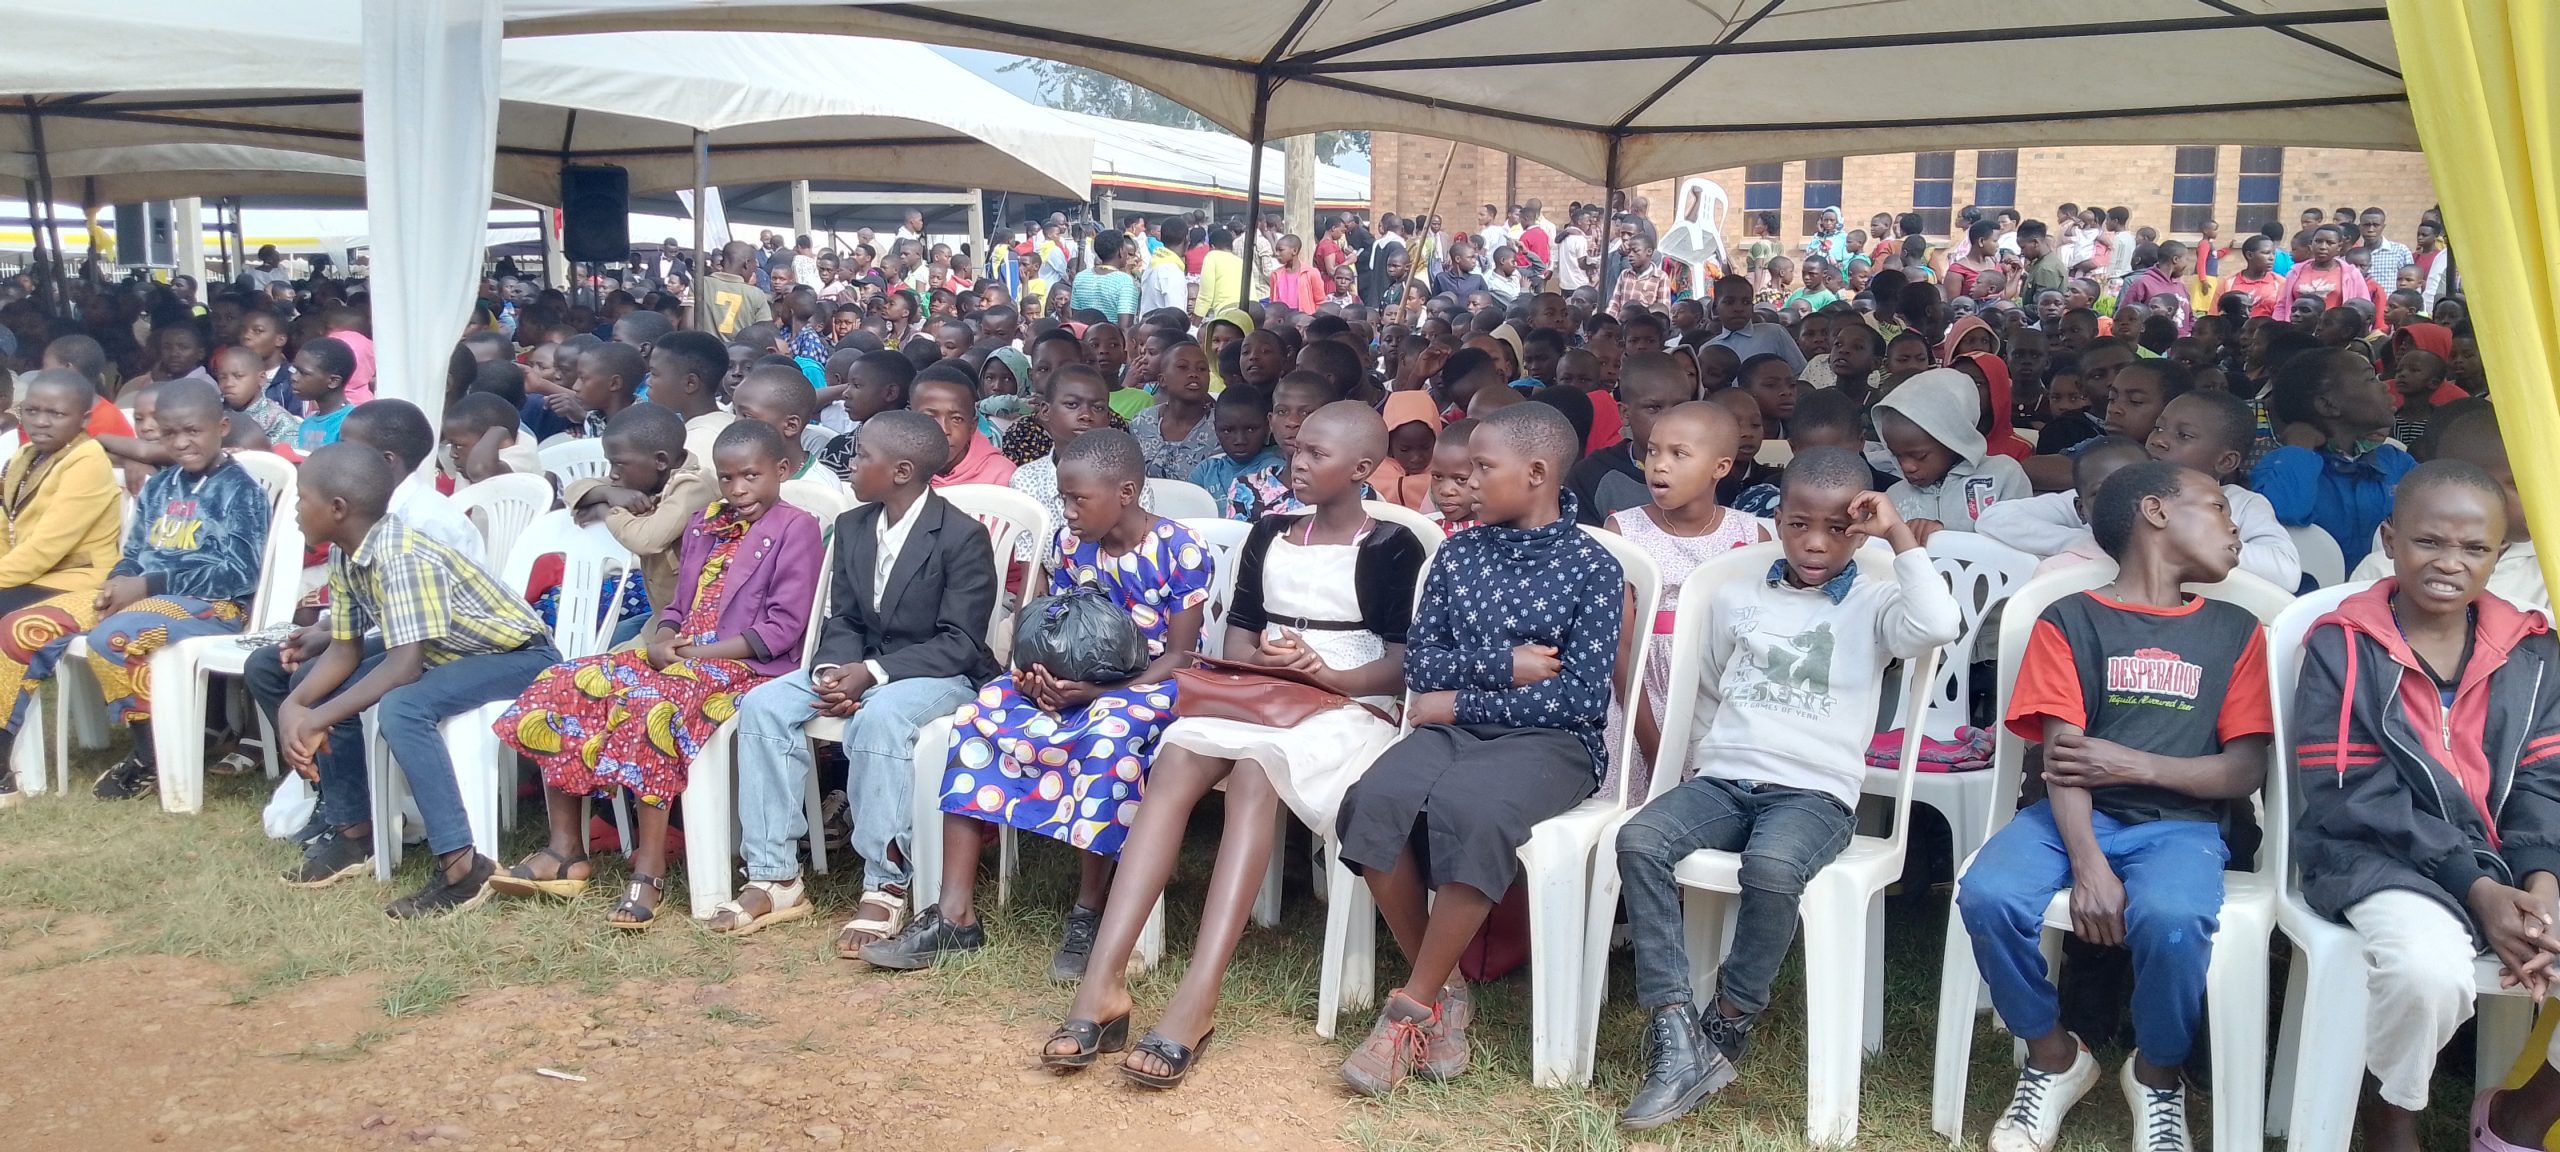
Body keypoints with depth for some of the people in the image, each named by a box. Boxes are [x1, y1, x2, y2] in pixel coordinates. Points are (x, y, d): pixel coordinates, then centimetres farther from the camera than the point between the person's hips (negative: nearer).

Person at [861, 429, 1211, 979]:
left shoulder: (1179, 551, -13)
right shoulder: (1071, 542, 4)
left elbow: (1179, 656, -13)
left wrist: (1101, 691, -26)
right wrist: (1036, 671, -13)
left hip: (1152, 684, -6)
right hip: (1076, 680, 6)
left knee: (1110, 732, -39)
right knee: (977, 716, -17)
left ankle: (1088, 915, -24)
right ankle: (955, 915, -18)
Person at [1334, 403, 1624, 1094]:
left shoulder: (1592, 568, -1)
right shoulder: (1459, 553, 12)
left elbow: (1582, 696, -10)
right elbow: (1418, 663, 7)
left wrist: (1461, 701, -9)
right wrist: (1504, 666, -9)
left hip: (1550, 741, -4)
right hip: (1452, 726, 4)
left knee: (1470, 811, -36)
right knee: (1375, 800, -28)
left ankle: (1413, 1008, -19)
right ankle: (1442, 992, -11)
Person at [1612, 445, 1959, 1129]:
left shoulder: (1873, 604, 6)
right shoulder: (1736, 600, 17)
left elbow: (1939, 627, -17)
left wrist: (1900, 537, -9)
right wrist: (1687, 767, 20)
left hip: (1814, 792, -4)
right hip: (1723, 781, 4)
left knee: (1771, 867, -37)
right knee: (1637, 841, -26)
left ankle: (1725, 1031, -14)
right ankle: (1677, 1042, -26)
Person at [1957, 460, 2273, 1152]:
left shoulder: (2235, 631, 13)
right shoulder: (2069, 620, 5)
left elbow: (2246, 769, 5)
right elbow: (2061, 757, -5)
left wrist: (2137, 765, -10)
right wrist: (2089, 866, -19)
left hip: (2179, 824, 1)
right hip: (2074, 817, 0)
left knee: (2171, 918, -33)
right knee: (1987, 896, -29)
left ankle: (2157, 1076, 0)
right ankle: (2054, 1059, 0)